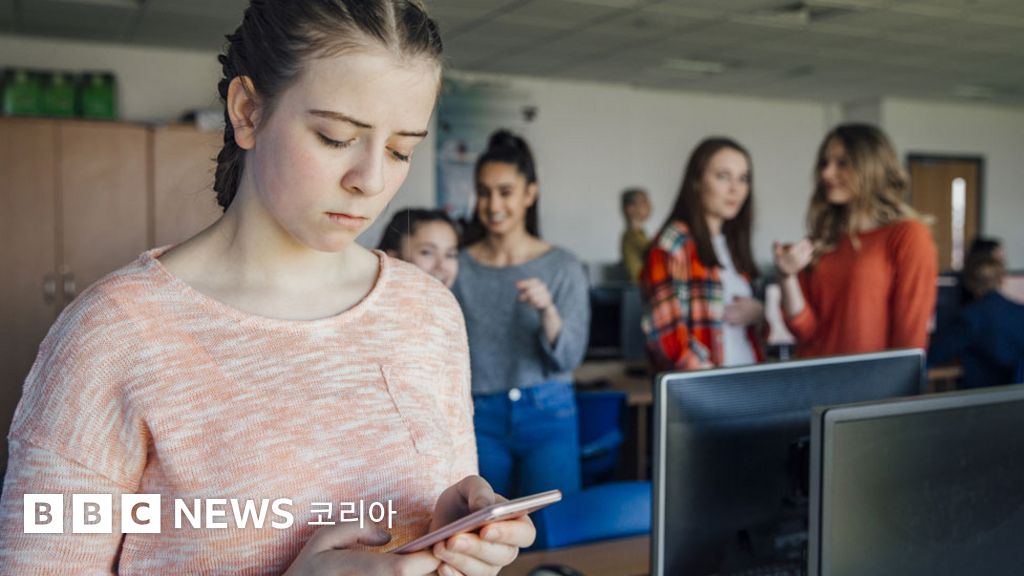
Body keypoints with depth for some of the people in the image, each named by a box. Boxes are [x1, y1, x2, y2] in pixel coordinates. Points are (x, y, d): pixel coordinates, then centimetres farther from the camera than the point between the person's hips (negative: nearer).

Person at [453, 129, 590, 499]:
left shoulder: (563, 267, -1)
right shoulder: (458, 266, 1)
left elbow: (569, 358, -6)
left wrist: (547, 310, -22)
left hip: (547, 417, -1)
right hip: (480, 419, 1)